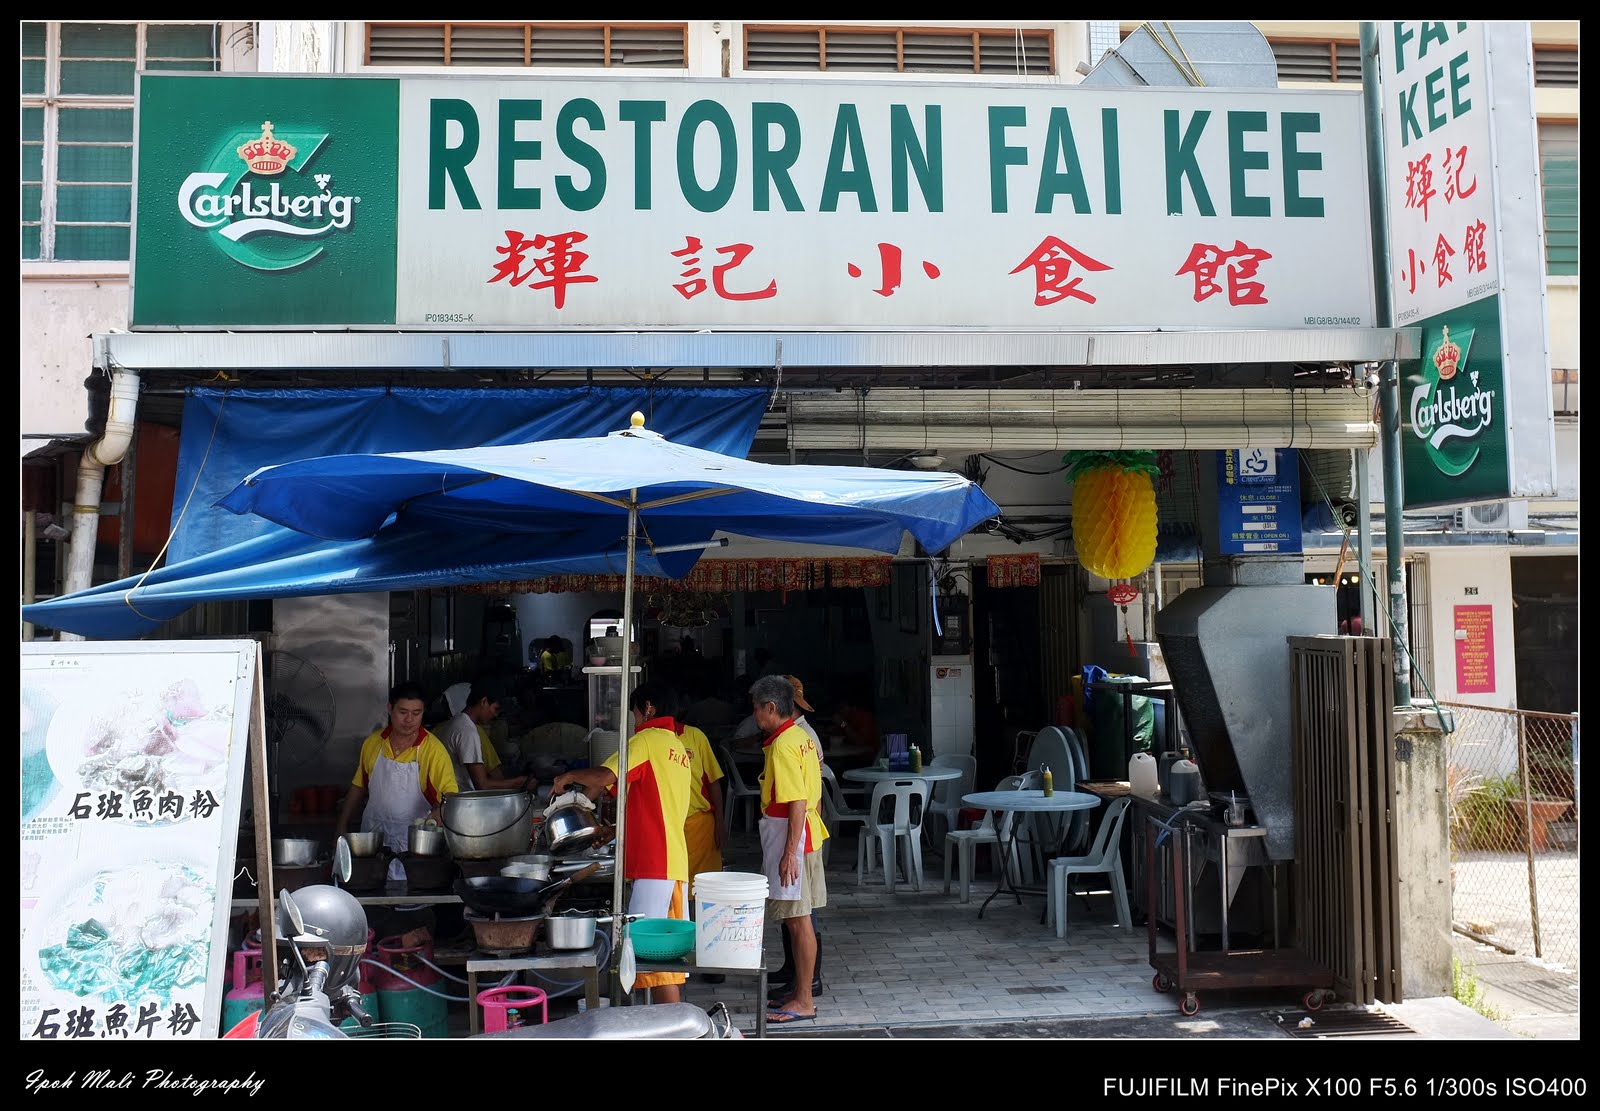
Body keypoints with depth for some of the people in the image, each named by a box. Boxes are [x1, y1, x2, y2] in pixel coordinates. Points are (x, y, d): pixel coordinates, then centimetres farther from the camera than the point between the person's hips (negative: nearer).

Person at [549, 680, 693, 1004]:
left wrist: (568, 776, -4)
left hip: (655, 863, -9)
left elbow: (605, 777, -22)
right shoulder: (678, 746, 20)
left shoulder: (648, 739, -8)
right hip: (677, 859, 9)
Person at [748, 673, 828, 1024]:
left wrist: (790, 853, -23)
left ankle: (803, 1002, 3)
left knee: (798, 920, -3)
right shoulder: (802, 736, 11)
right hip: (806, 836, 10)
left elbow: (798, 803, -23)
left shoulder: (783, 746, -18)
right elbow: (812, 797, 17)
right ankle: (800, 990, 24)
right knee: (797, 919, 16)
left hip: (791, 839, -10)